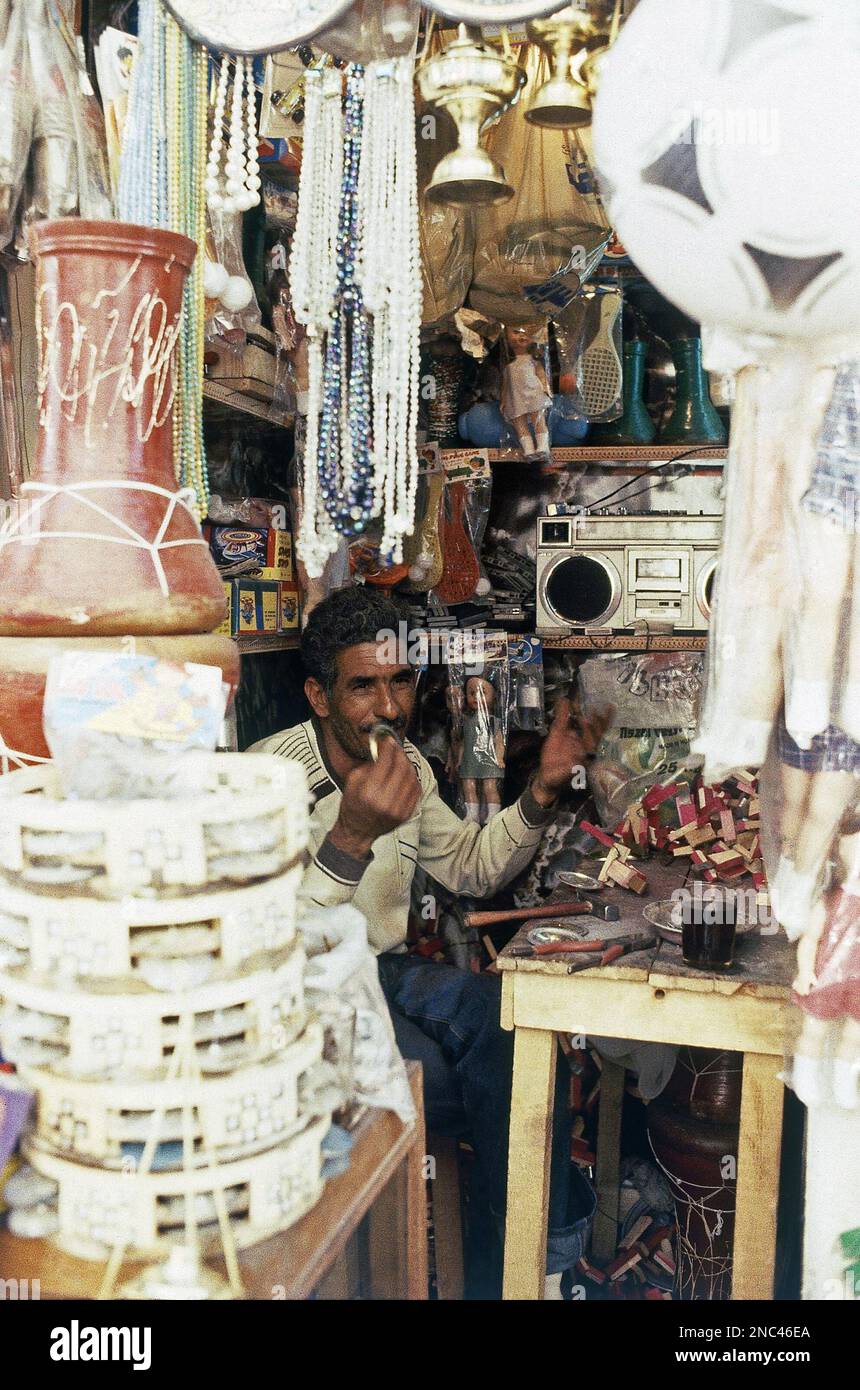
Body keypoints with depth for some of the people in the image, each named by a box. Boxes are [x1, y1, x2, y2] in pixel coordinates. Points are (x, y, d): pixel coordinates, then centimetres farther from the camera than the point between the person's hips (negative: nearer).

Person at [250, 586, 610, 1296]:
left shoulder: (406, 762, 2)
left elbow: (473, 868, 13)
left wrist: (543, 789, -2)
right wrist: (352, 836, -42)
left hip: (384, 967, 7)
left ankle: (549, 1255, -1)